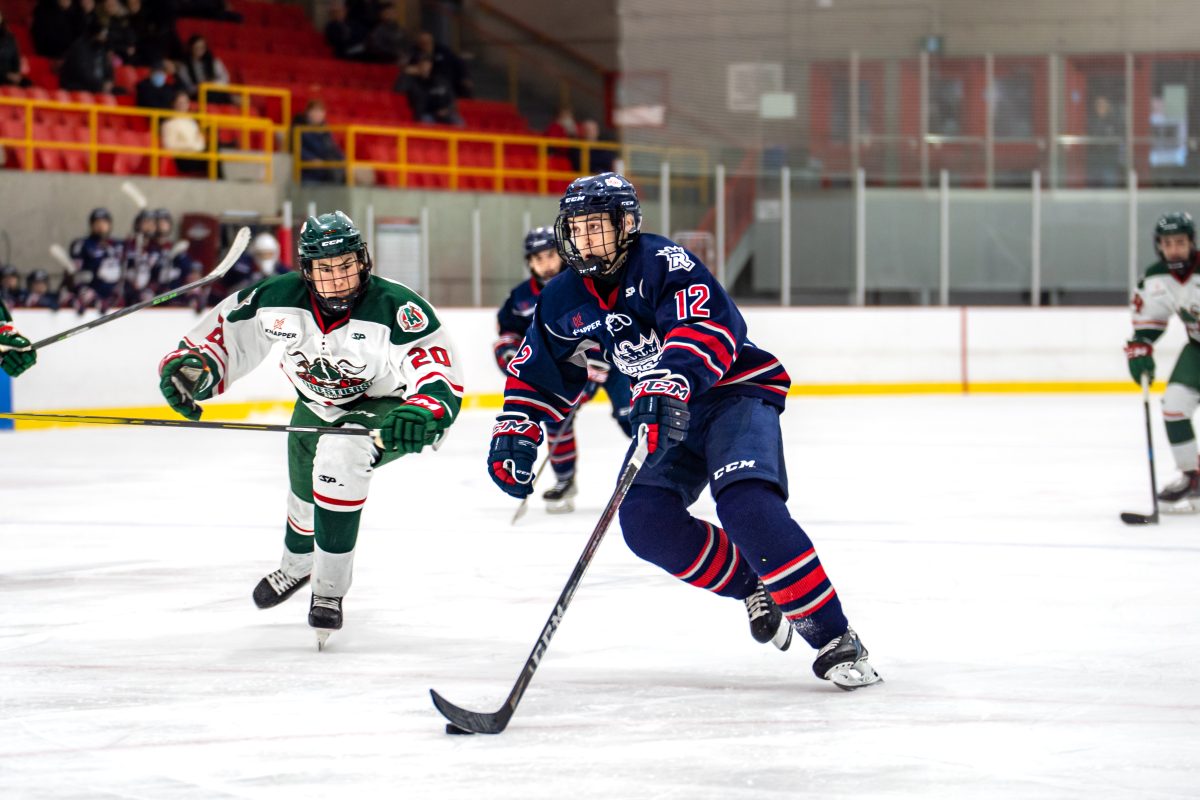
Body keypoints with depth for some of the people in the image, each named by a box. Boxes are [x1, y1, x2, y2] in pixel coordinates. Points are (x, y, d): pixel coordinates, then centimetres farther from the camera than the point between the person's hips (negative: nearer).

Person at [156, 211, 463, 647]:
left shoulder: (396, 309, -35)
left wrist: (422, 414, -62)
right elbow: (227, 327, -6)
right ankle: (297, 565, 61)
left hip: (387, 407, -5)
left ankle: (330, 589, -23)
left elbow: (440, 378, -42)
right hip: (318, 405, 5)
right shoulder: (277, 300, -23)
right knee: (305, 492, 22)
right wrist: (190, 364, -21)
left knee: (340, 456, -34)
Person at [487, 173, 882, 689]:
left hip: (735, 392, -7)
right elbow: (538, 372, 14)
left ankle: (833, 637, -29)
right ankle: (754, 588, 4)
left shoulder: (663, 263, -19)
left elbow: (709, 327, -35)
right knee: (646, 521, -17)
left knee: (746, 503, -31)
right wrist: (514, 434, 1)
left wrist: (672, 384, -50)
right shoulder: (565, 301, 2)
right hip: (661, 415, 7)